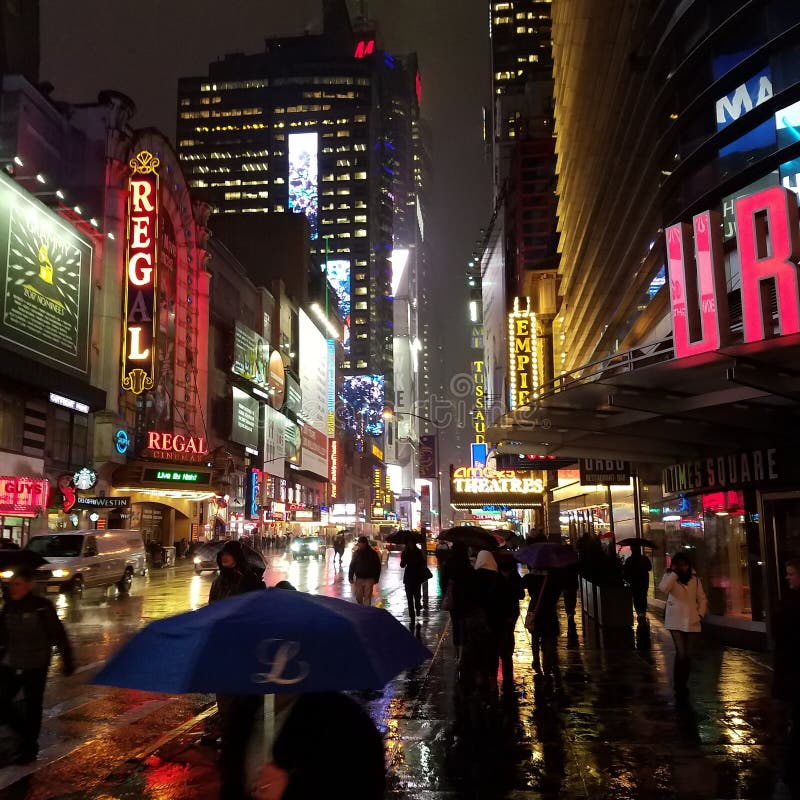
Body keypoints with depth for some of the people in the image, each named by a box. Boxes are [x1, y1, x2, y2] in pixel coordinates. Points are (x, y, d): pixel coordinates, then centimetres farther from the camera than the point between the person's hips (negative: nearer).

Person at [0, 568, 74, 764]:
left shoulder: (42, 606, -14)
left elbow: (59, 635, -10)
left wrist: (67, 661, -9)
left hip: (35, 667, -5)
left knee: (32, 707, 6)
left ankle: (29, 748, 23)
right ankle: (25, 734, 28)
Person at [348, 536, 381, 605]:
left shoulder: (373, 553, -3)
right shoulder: (356, 553, 2)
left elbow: (378, 567, 1)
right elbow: (352, 566, 6)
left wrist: (376, 578, -3)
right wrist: (350, 577, 1)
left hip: (369, 579, -2)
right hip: (359, 579, 2)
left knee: (367, 598, -3)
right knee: (358, 597, 8)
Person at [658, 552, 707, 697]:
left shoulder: (694, 579, 9)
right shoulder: (670, 577, 0)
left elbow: (702, 599, 13)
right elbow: (663, 588, -22)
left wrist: (700, 613, -1)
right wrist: (674, 572, -16)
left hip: (690, 621, 4)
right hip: (675, 621, -4)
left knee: (681, 653, 14)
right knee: (683, 655, -13)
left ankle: (679, 685, 29)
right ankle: (681, 686, -1)